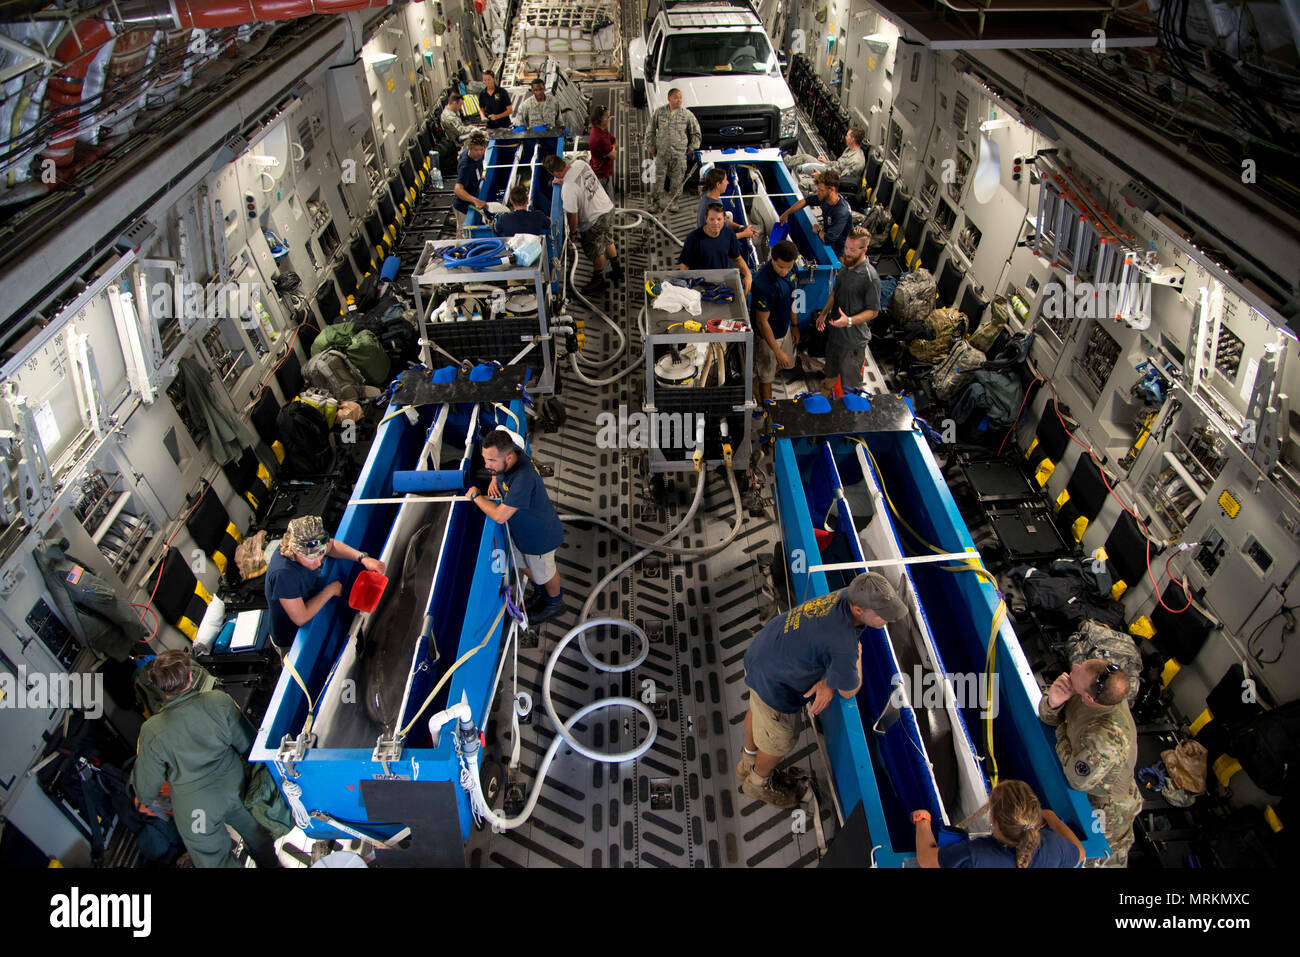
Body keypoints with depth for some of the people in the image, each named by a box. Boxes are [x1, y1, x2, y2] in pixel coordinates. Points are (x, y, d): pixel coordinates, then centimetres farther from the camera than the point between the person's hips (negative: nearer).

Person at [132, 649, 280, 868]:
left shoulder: (152, 731, -23)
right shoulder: (220, 702, -21)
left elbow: (145, 790, -10)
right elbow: (249, 746, -9)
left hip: (195, 811, -2)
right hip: (234, 790, 3)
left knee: (217, 861, 18)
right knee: (256, 833, 30)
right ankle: (271, 863, 53)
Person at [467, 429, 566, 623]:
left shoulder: (523, 477, -44)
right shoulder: (505, 456, -18)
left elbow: (499, 516, -39)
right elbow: (496, 472, 11)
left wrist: (475, 496, -25)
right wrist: (494, 480, -11)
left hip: (539, 535, -8)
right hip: (519, 530, 8)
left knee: (544, 572, 20)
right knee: (522, 564, 31)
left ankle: (554, 602, 50)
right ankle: (541, 591, 59)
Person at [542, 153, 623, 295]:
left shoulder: (568, 188, -31)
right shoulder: (580, 163, -9)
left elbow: (572, 214, -21)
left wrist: (572, 232, -5)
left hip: (595, 221, -8)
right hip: (608, 208, 8)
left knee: (596, 253, 16)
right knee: (608, 242, 30)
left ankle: (598, 281, 38)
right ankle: (617, 272, 48)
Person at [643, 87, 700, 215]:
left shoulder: (687, 114, 2)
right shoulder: (659, 112, 3)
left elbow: (696, 133, 12)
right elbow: (650, 131, 12)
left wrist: (691, 147, 7)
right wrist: (651, 147, 9)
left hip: (679, 153, 0)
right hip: (662, 152, 0)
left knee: (677, 180, 3)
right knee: (658, 179, -1)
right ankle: (656, 204, 9)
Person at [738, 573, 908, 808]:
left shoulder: (849, 595, -17)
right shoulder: (843, 644, -39)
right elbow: (849, 691, -20)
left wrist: (828, 682, -15)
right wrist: (858, 654, -6)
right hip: (774, 683, -8)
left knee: (758, 711, 33)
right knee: (780, 740, 20)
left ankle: (748, 763, 62)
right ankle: (759, 783, 50)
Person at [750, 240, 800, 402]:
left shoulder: (790, 269, -12)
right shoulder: (763, 284, -36)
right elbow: (762, 322, -28)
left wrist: (794, 325, 16)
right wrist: (777, 351, -23)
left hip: (784, 328, 8)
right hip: (768, 334, -8)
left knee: (781, 365, 28)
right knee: (766, 377, 11)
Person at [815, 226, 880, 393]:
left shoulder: (870, 277, -24)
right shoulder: (845, 266, 1)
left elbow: (873, 311, -19)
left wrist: (849, 321, -32)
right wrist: (824, 314, 14)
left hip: (853, 338, -8)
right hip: (835, 331, 8)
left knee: (850, 382, 4)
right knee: (831, 370, 26)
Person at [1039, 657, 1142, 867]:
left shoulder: (1107, 740, -46)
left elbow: (1077, 780, -28)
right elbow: (1047, 716, -10)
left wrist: (1061, 732, -18)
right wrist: (1053, 702, -34)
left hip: (1106, 808, -6)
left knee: (1105, 860, 22)